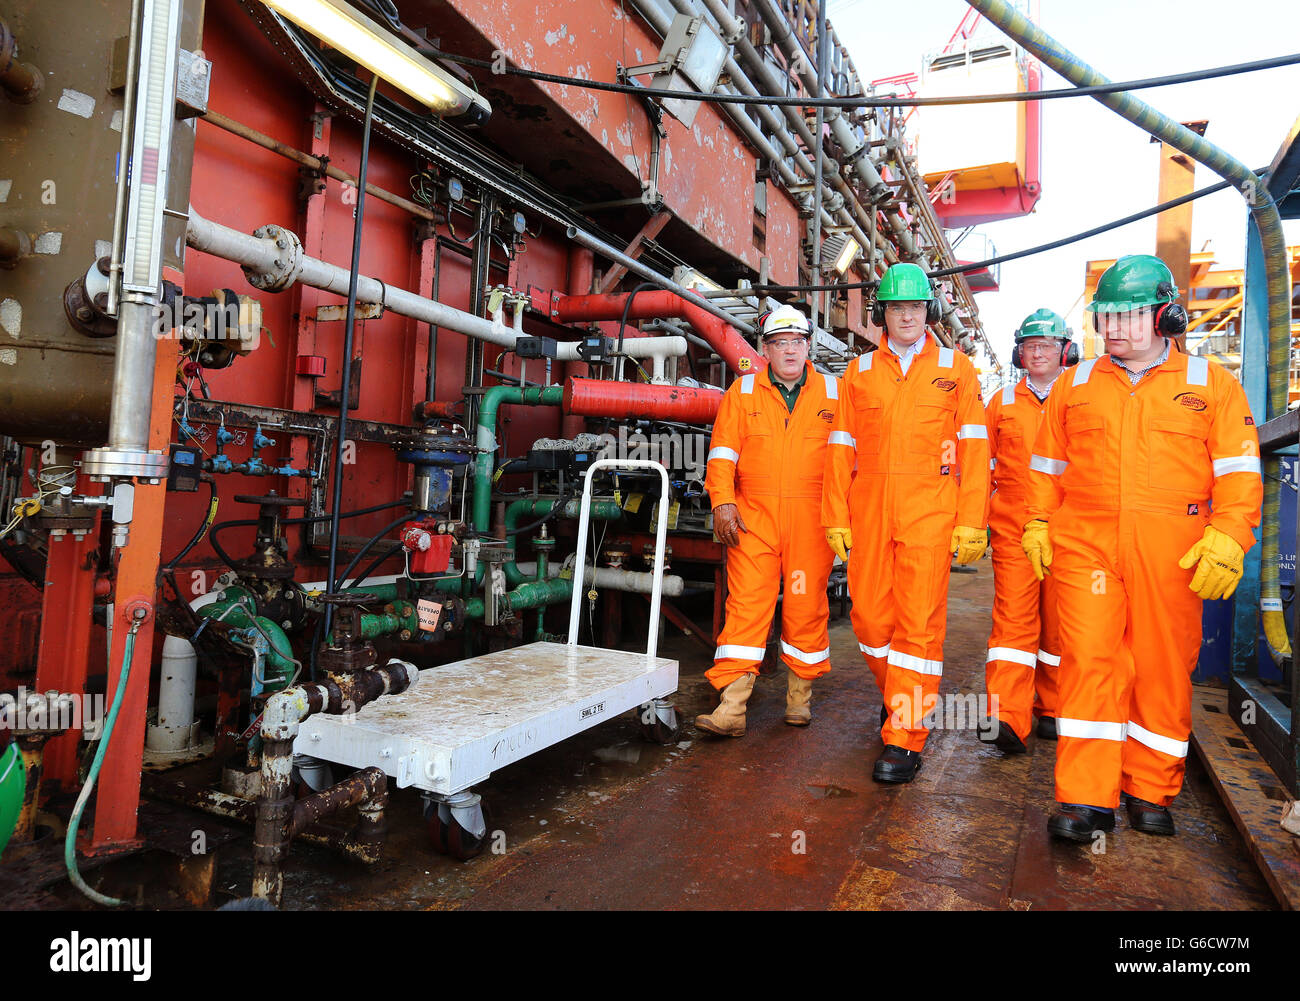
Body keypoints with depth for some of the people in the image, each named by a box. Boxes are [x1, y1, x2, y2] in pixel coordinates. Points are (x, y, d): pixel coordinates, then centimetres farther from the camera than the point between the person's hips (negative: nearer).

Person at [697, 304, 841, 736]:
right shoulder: (742, 392, 9)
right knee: (746, 603, -6)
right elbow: (723, 450, 5)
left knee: (806, 605, 5)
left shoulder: (833, 393, 10)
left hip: (812, 519, 1)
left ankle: (800, 695, 24)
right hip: (753, 516, 0)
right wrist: (723, 501, -7)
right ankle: (731, 708, -4)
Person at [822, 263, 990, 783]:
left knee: (919, 620, -5)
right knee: (870, 616, 6)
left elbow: (973, 450, 2)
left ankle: (905, 737, 4)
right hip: (869, 510, 2)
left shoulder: (956, 369, 8)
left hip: (929, 511, -2)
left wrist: (971, 523, -5)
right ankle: (897, 693, 33)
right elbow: (841, 450, 8)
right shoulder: (859, 373, 12)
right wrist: (836, 520, 1)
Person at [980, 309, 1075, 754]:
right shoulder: (1002, 402, 12)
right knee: (1012, 619, -7)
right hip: (1013, 529, 0)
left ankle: (1052, 709, 22)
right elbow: (980, 464, 15)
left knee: (1058, 621, 7)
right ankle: (1007, 718, -10)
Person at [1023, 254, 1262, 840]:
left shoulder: (1210, 384, 8)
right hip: (1085, 543, 1)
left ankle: (1150, 792, 22)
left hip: (1170, 551, 0)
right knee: (1089, 660, -6)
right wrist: (1038, 524, 8)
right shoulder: (1075, 385, 13)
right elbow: (1048, 464, 17)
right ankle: (1086, 800, -1)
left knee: (1163, 666, 5)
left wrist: (1227, 539, -8)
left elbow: (1238, 469, 4)